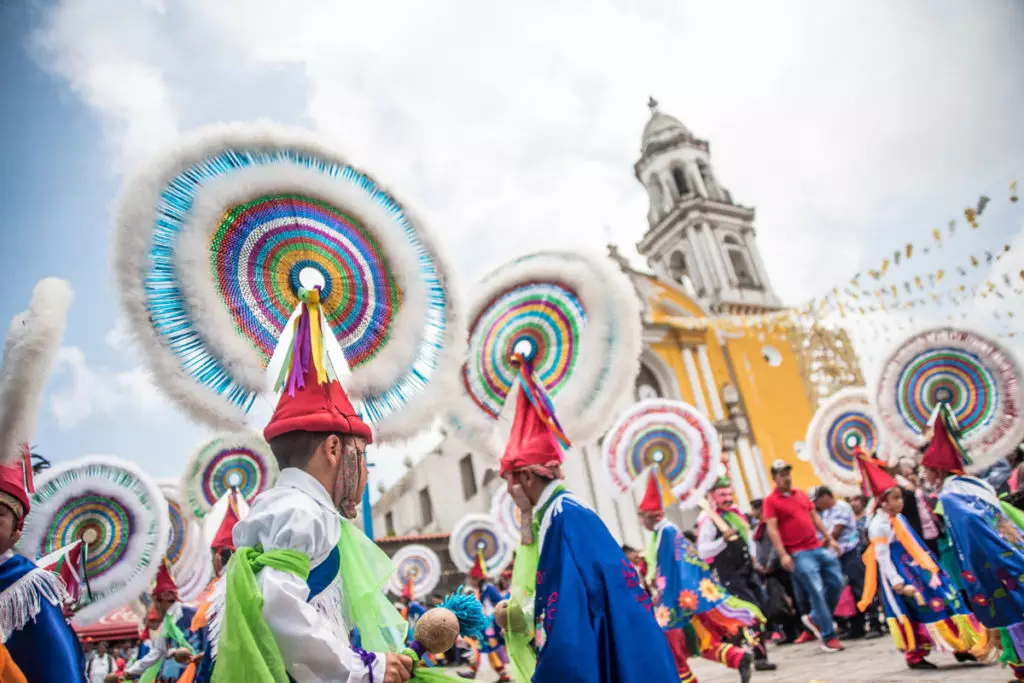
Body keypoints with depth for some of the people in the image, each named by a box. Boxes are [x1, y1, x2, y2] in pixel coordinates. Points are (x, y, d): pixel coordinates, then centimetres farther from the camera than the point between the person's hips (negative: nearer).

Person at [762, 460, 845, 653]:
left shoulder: (801, 494, 12)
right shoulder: (771, 501, -7)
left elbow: (815, 517, 21)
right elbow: (772, 529, -12)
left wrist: (829, 538, 17)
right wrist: (783, 554, -19)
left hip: (819, 547, 7)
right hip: (799, 554, -7)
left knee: (837, 582, 6)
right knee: (816, 592, -6)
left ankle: (816, 618, 25)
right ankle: (828, 636, 7)